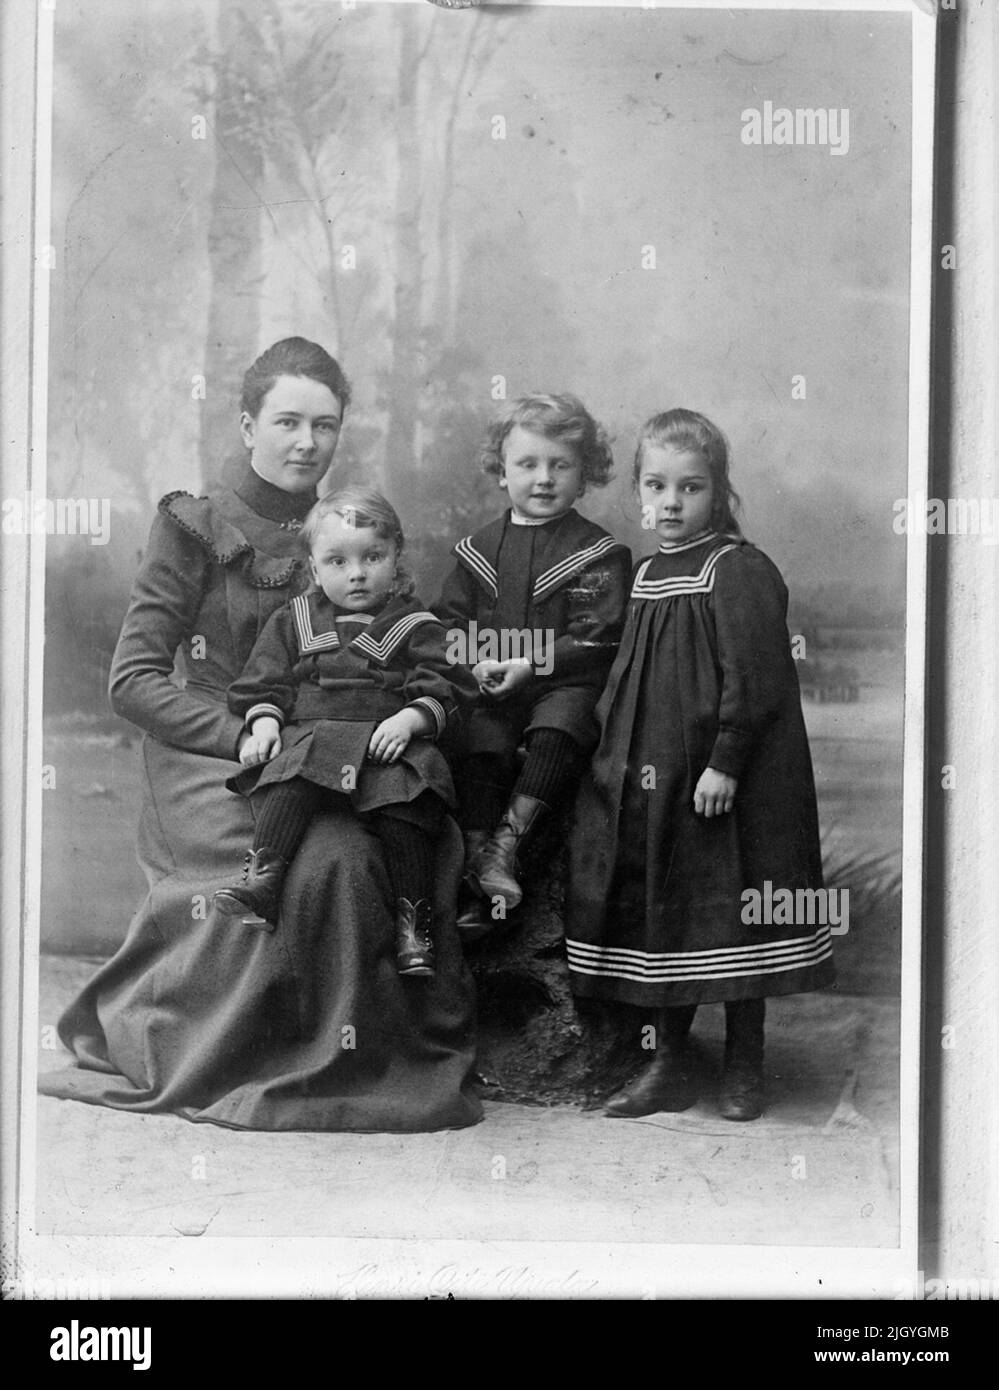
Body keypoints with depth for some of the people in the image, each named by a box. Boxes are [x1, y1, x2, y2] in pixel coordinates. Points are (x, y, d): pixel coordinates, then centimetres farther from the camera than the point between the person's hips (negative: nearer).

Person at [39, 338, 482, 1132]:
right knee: (328, 856, -33)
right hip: (210, 764, -4)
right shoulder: (196, 530, 2)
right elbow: (134, 679, -4)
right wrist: (248, 734, -16)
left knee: (436, 840, -26)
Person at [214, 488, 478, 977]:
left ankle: (414, 920, -20)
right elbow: (262, 683, 17)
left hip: (389, 739, -1)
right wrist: (264, 723, -2)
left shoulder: (414, 625, 12)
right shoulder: (293, 621, 19)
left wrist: (409, 720, -14)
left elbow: (439, 689, 4)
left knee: (400, 807, -26)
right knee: (288, 786, -30)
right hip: (311, 734, 2)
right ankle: (261, 879, -37)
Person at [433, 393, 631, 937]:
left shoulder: (598, 552, 2)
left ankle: (507, 843, -29)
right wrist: (472, 662, -5)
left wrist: (531, 665, -15)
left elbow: (598, 638, -6)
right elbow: (448, 621, 17)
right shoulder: (479, 548, 15)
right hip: (492, 688, 3)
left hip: (567, 683, -2)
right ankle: (474, 874, -21)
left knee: (556, 733, -32)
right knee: (479, 748, -22)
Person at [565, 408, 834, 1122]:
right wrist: (614, 753, 14)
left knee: (730, 915, 2)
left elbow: (753, 681, -17)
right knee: (658, 911, 12)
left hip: (719, 782, -7)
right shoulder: (648, 575, 12)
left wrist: (724, 764, -20)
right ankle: (668, 1066, 24)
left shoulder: (740, 570, -12)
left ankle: (745, 1067, 17)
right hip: (650, 781, 7)